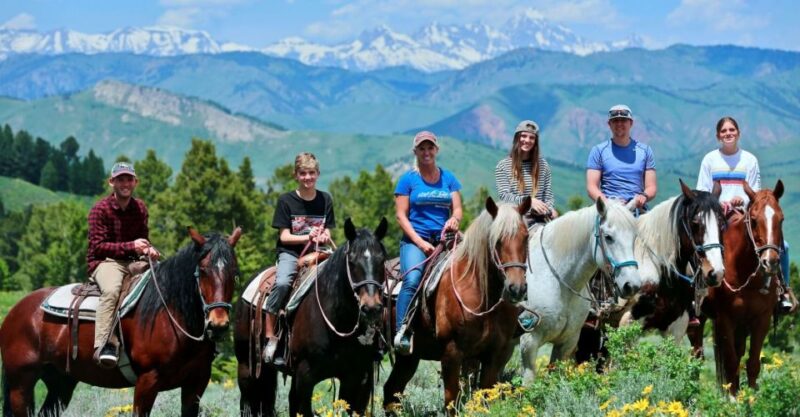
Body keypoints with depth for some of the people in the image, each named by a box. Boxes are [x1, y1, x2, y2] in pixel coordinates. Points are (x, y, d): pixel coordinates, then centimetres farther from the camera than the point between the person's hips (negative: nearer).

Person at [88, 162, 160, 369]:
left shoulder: (140, 208, 12)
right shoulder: (100, 209, -7)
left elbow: (144, 238, 20)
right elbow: (98, 246, -12)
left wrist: (148, 249, -6)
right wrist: (131, 246, -21)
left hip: (132, 262, 7)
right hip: (104, 262, -7)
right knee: (111, 289, -38)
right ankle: (103, 345, -44)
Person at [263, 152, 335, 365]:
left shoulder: (325, 200, 10)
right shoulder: (286, 200, 0)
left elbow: (327, 234, 11)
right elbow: (284, 237, -3)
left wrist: (323, 237, -12)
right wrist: (308, 237, -17)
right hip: (290, 253, -3)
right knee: (282, 283, -33)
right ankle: (270, 337, -25)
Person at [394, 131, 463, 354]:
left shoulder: (448, 178, 16)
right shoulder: (408, 179, 5)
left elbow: (457, 209, 12)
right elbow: (401, 215, 0)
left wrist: (454, 220, -13)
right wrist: (420, 242, -11)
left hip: (444, 240, 4)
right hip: (414, 240, -4)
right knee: (412, 279, -28)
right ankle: (402, 332, -28)